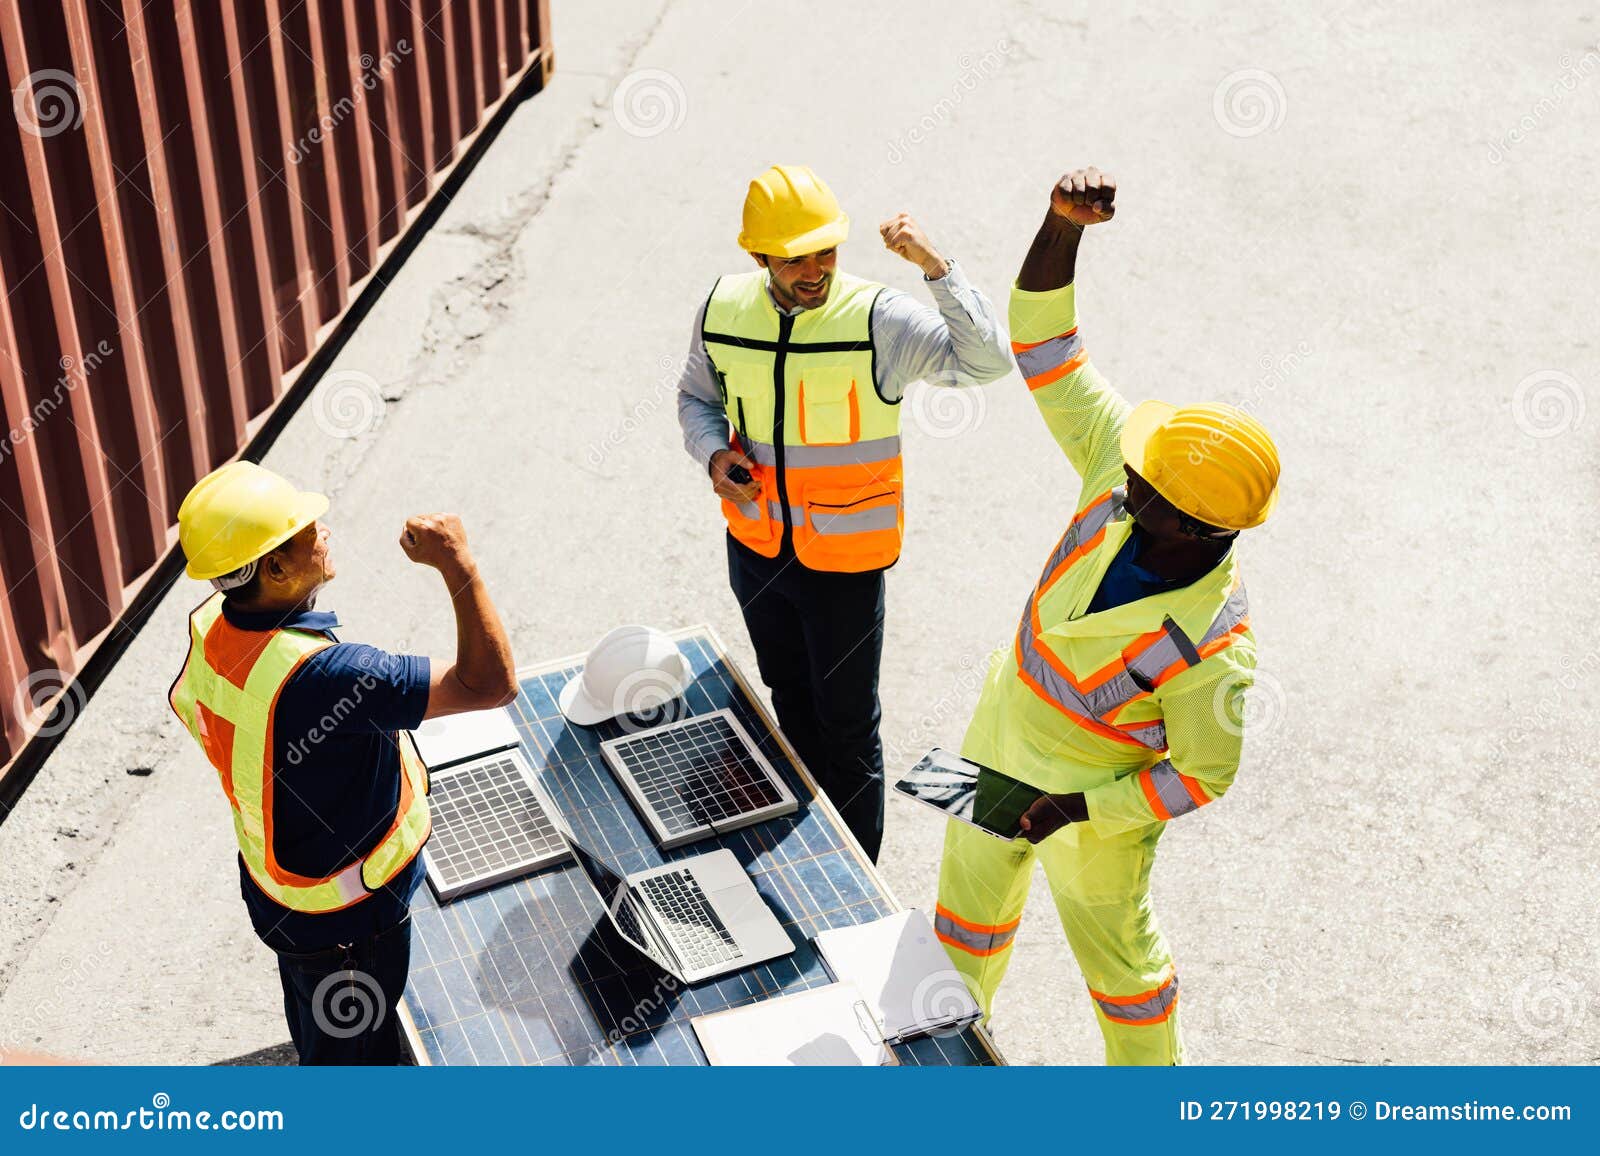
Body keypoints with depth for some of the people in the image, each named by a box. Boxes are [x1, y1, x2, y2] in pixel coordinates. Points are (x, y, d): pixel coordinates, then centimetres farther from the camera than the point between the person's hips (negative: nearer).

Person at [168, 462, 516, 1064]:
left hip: (274, 888, 8)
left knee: (315, 1025, 35)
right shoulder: (316, 675, -43)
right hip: (346, 918, -8)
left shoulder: (211, 627, -16)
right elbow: (490, 684, -41)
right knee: (354, 1045, 21)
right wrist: (457, 563, -38)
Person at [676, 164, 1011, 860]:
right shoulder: (723, 310, -8)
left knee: (847, 724, 8)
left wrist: (936, 268, -41)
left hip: (843, 560, -4)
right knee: (789, 699, 25)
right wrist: (714, 455, -11)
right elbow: (697, 397, 10)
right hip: (756, 546, 5)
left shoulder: (876, 319, -21)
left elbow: (987, 361, -31)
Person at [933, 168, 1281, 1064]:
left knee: (1112, 941, 21)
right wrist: (1062, 225, -40)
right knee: (972, 890, 27)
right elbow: (1042, 349, -26)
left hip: (1098, 786, -6)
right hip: (1006, 725, 6)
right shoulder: (1124, 474, -27)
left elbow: (1206, 774, -21)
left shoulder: (1209, 648, -38)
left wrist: (1080, 809, -21)